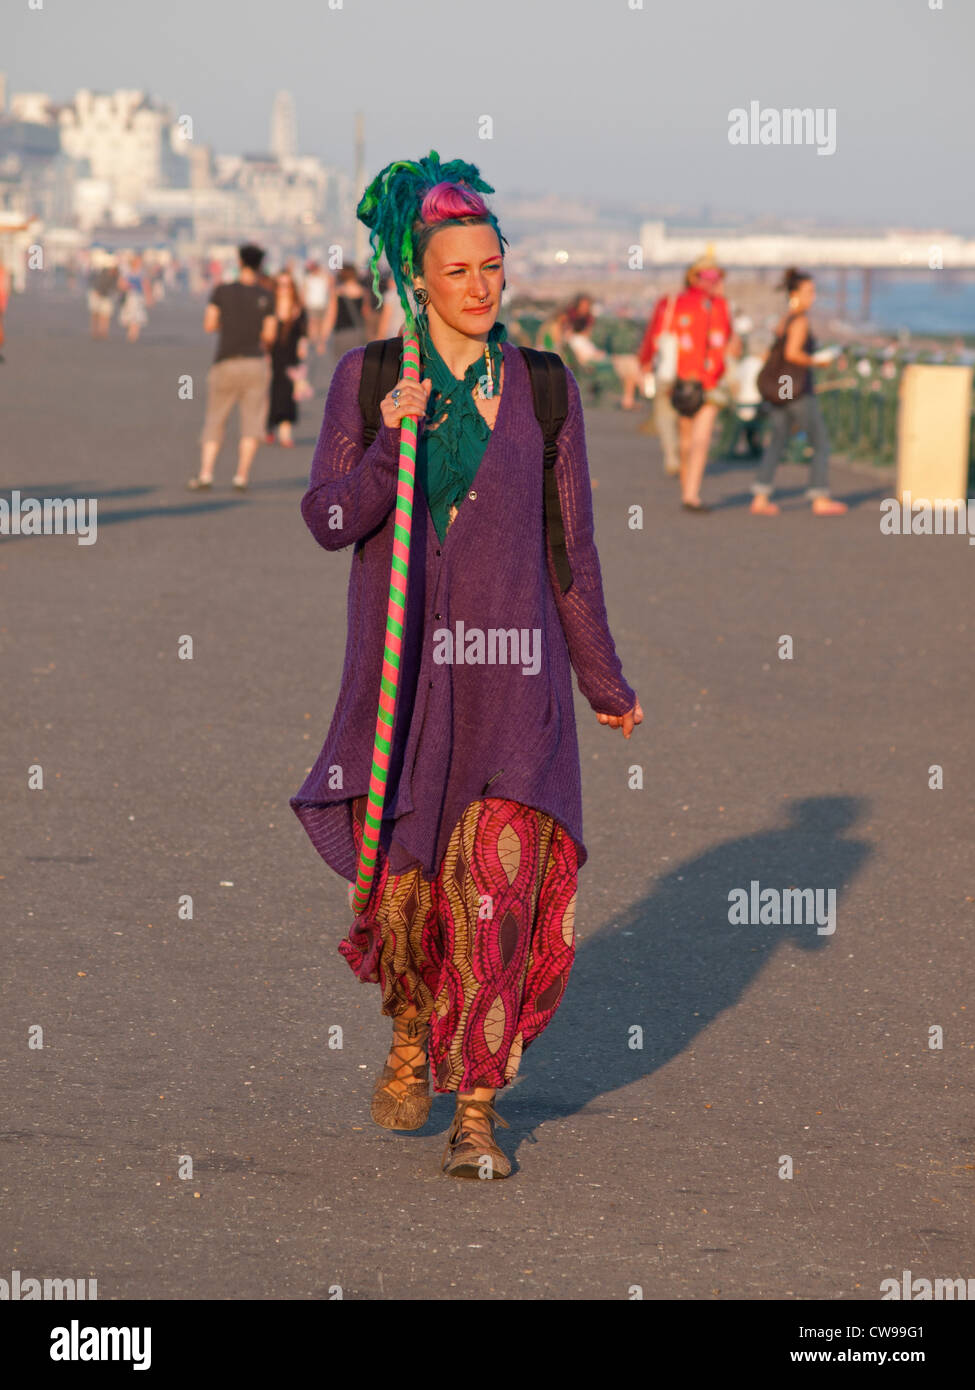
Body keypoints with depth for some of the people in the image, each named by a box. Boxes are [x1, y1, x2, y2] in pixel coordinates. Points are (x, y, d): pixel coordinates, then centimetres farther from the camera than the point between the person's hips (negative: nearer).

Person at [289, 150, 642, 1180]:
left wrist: (603, 680, 15)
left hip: (511, 676, 0)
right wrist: (391, 444, -21)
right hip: (401, 664, 0)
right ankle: (411, 1031, 35)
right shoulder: (368, 378, 1)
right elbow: (327, 518, -4)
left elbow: (571, 544, 11)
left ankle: (476, 1114, 0)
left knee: (498, 887, -9)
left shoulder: (542, 389, 4)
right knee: (401, 886, 3)